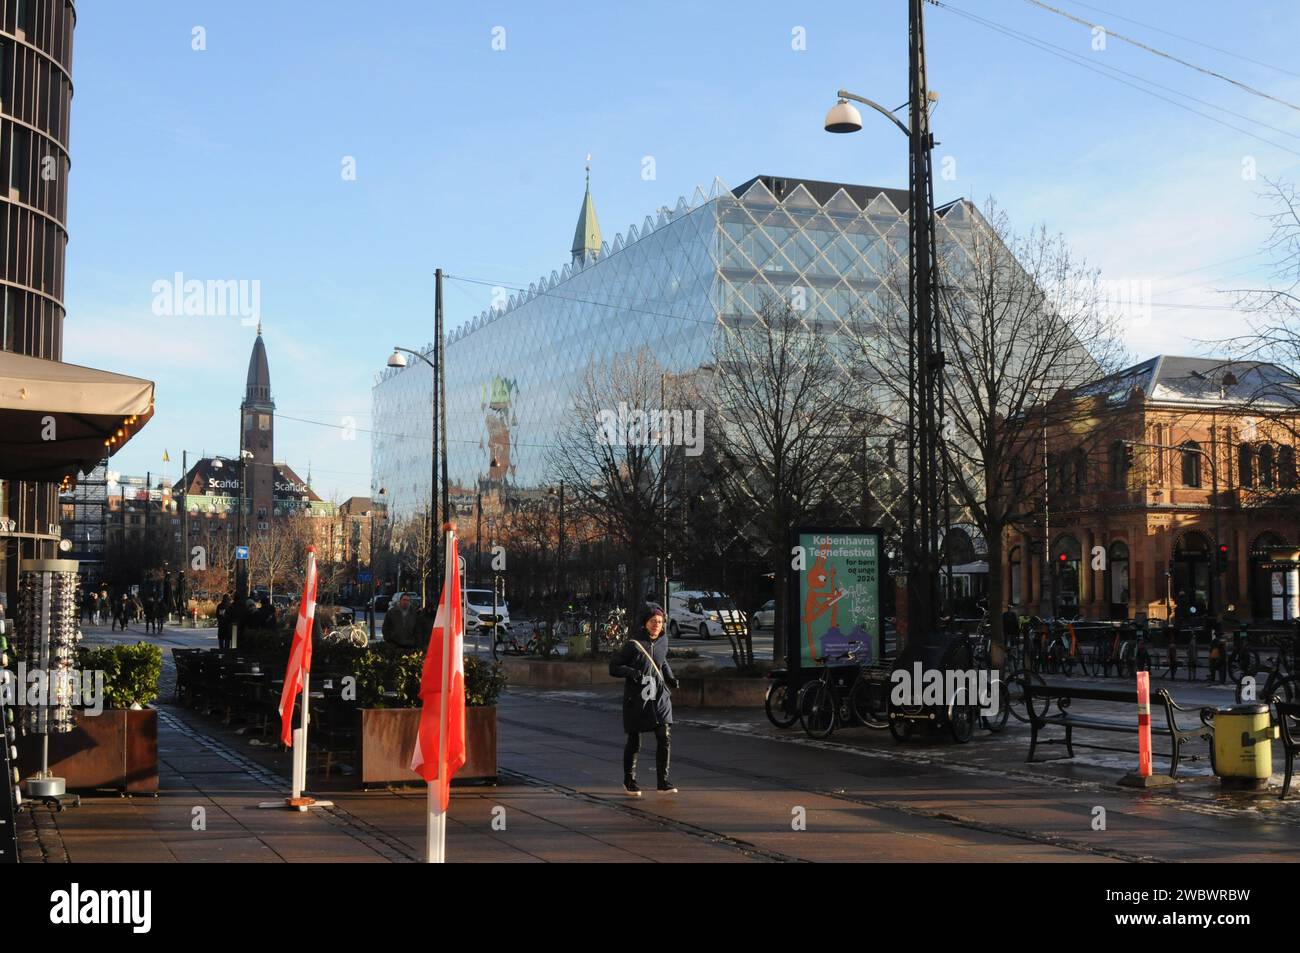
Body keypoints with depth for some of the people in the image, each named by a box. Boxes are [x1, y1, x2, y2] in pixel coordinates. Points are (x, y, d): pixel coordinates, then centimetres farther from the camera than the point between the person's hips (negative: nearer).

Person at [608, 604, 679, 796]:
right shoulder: (633, 644, -13)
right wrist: (631, 672, -26)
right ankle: (629, 781, 26)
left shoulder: (663, 641, 3)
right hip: (637, 697, -4)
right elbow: (613, 667, -9)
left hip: (659, 697, 4)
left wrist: (670, 678, 9)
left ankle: (663, 782, 0)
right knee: (634, 741, 7)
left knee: (665, 737, -7)